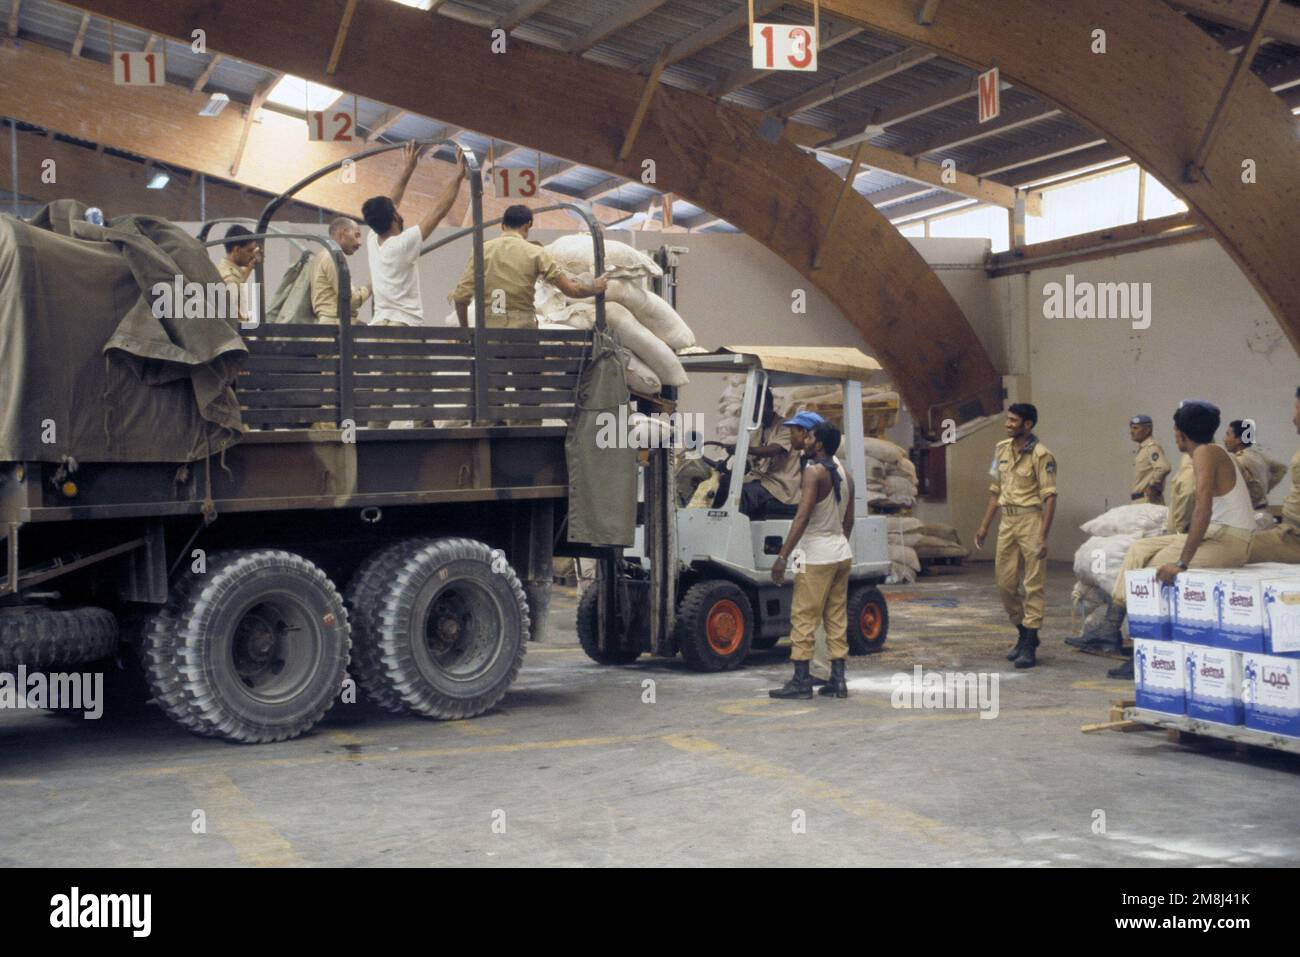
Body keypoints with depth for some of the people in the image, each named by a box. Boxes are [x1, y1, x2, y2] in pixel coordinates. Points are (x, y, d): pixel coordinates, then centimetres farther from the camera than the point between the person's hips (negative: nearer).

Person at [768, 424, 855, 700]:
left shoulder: (814, 472, -14)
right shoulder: (844, 473, 11)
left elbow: (803, 517, -21)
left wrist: (783, 556, -22)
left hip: (816, 556, -8)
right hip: (842, 553, 8)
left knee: (804, 617, -4)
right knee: (837, 618, 9)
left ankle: (801, 680, -4)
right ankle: (838, 680, 10)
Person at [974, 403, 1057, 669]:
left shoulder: (1041, 455, -9)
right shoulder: (1002, 449, 12)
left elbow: (1049, 497, -13)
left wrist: (1043, 536, -20)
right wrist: (984, 525, 16)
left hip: (1031, 519, -7)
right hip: (1007, 520, 7)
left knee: (1033, 584, -4)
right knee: (1005, 583, 9)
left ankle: (1029, 646, -2)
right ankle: (1024, 632, 27)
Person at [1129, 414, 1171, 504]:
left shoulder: (1152, 447, -13)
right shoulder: (1142, 448, 17)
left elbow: (1163, 468, -28)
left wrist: (1152, 486, -19)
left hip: (1148, 501, -10)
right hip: (1140, 500, 10)